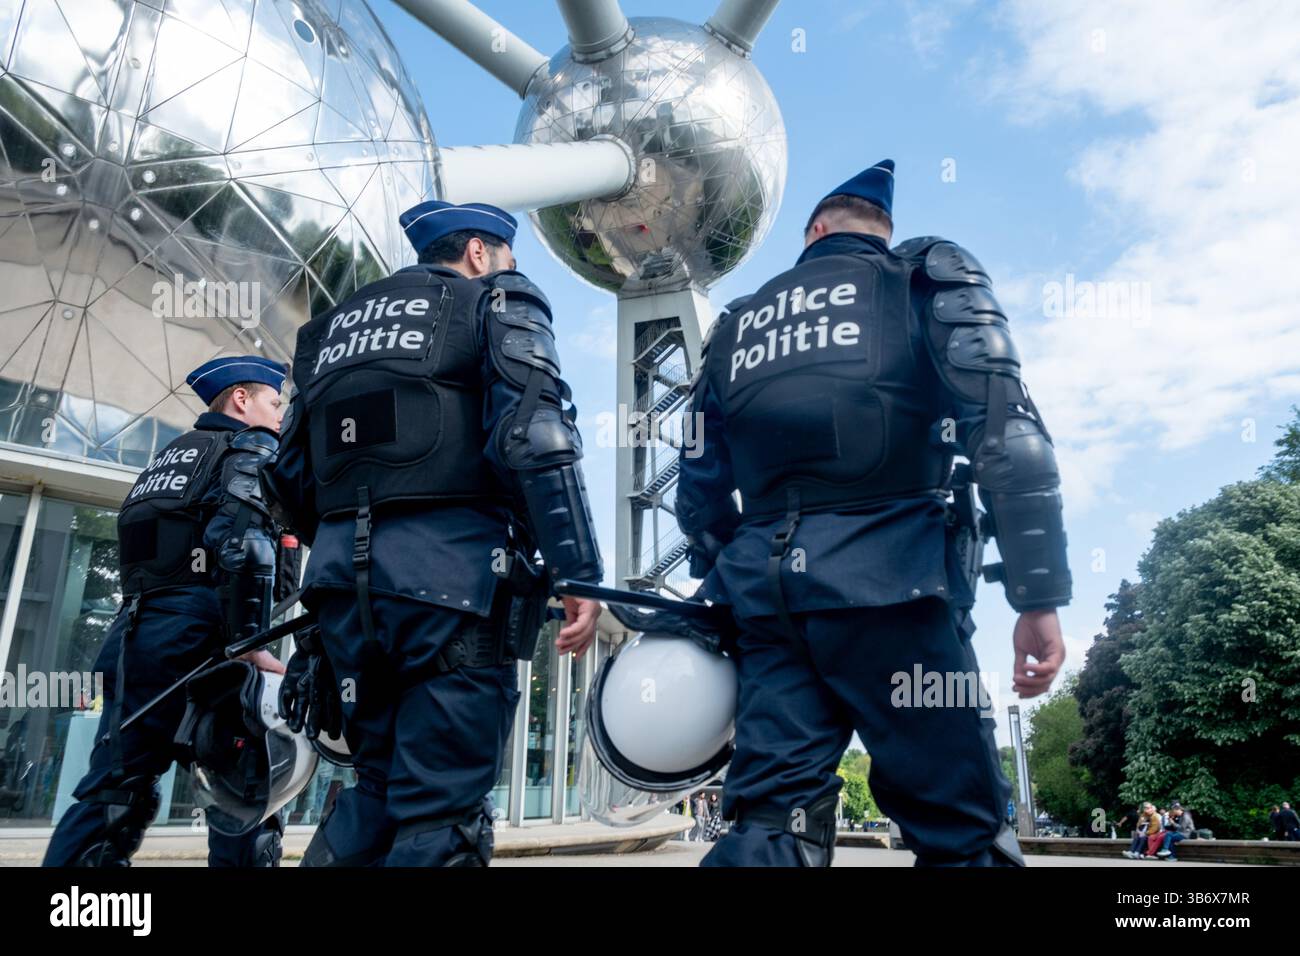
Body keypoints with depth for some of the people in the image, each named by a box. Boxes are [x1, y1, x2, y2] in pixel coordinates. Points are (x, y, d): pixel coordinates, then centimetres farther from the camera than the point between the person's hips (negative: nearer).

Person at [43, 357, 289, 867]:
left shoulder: (169, 454, 28)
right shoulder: (253, 448, 2)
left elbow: (138, 546, 26)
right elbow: (241, 544, -14)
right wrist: (249, 640, -18)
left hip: (135, 629, 8)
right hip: (197, 631, -7)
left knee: (115, 786, 6)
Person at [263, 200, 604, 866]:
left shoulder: (335, 324, 25)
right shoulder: (497, 301, 7)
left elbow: (292, 474, 21)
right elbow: (533, 438, -11)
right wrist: (578, 573, -14)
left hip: (343, 571, 7)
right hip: (450, 571, -6)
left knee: (378, 780, 19)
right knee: (439, 807, -1)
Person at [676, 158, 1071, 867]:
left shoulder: (739, 322, 23)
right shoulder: (926, 277, 12)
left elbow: (701, 489, 20)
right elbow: (1005, 435, -4)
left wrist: (727, 603, 29)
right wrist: (1039, 596, -5)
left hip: (761, 585, 4)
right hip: (887, 575, -4)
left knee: (771, 822, 4)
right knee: (961, 830, 4)